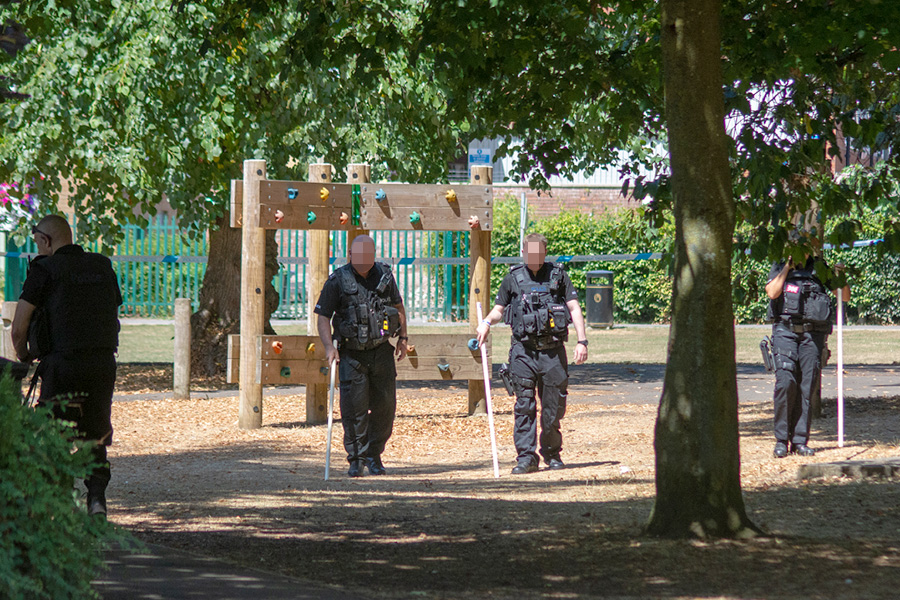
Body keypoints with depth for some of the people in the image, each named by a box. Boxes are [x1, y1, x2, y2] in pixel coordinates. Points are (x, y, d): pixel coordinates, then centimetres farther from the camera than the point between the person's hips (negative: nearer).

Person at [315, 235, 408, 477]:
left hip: (381, 351, 3)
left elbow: (398, 307, 18)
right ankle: (356, 458, 1)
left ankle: (374, 455, 18)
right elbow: (322, 316, -4)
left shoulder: (385, 275, 4)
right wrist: (329, 346, -16)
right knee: (354, 407, -8)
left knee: (385, 406, 3)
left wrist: (403, 339, 13)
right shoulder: (338, 281, -5)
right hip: (352, 354, -3)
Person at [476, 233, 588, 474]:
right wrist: (487, 321, -6)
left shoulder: (558, 275, 7)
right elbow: (499, 309, 16)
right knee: (524, 406, -6)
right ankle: (526, 457, -5)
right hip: (523, 352, 0)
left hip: (553, 352, 0)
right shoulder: (513, 279, 9)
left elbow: (574, 308, 5)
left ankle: (552, 453, 21)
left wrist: (582, 341, -4)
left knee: (554, 406, 5)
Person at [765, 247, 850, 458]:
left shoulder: (819, 268, 13)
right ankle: (781, 439, -5)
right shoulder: (779, 268, 10)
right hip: (785, 332, -2)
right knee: (785, 383, -14)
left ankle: (800, 441, 5)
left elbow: (845, 296, 15)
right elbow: (772, 292, -10)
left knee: (806, 388, -1)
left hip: (812, 334, 2)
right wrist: (787, 267, -6)